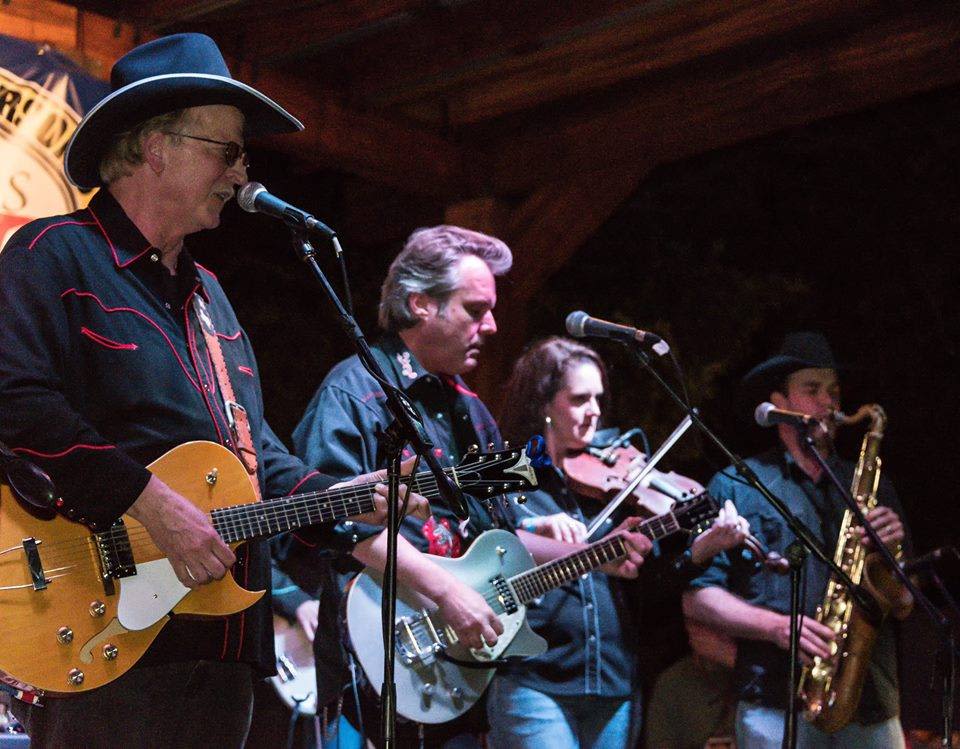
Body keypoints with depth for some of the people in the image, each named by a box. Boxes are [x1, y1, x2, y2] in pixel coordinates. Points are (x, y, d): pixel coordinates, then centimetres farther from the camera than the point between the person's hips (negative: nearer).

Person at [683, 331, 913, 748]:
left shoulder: (871, 488, 17)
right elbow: (697, 597, 0)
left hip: (872, 710, 3)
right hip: (776, 709, -3)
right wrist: (777, 626, -14)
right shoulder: (736, 487, 6)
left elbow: (902, 607, 14)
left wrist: (892, 551, -6)